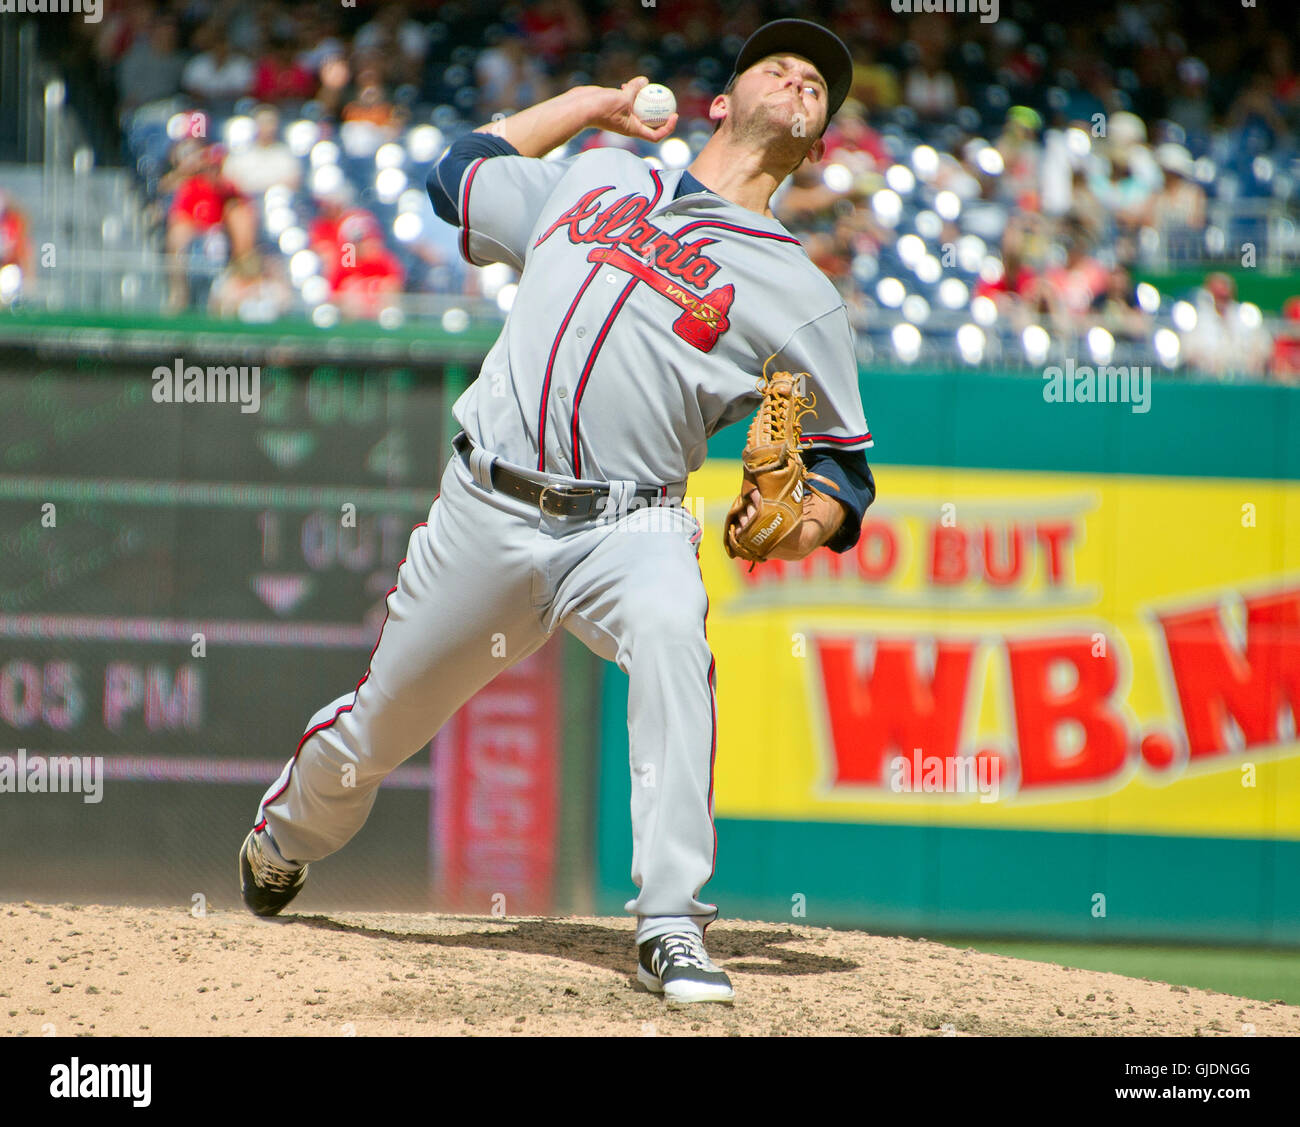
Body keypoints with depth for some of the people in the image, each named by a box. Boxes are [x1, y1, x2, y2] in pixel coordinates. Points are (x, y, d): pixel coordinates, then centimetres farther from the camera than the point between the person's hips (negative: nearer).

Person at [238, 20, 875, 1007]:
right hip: (486, 511, 3)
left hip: (627, 527, -3)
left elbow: (846, 467, 6)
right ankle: (285, 840, 48)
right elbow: (459, 175, 31)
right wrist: (590, 101, 31)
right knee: (381, 723, 12)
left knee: (668, 627, -37)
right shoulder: (598, 179, 16)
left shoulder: (799, 295, 6)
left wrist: (805, 521, -16)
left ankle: (672, 926, -37)